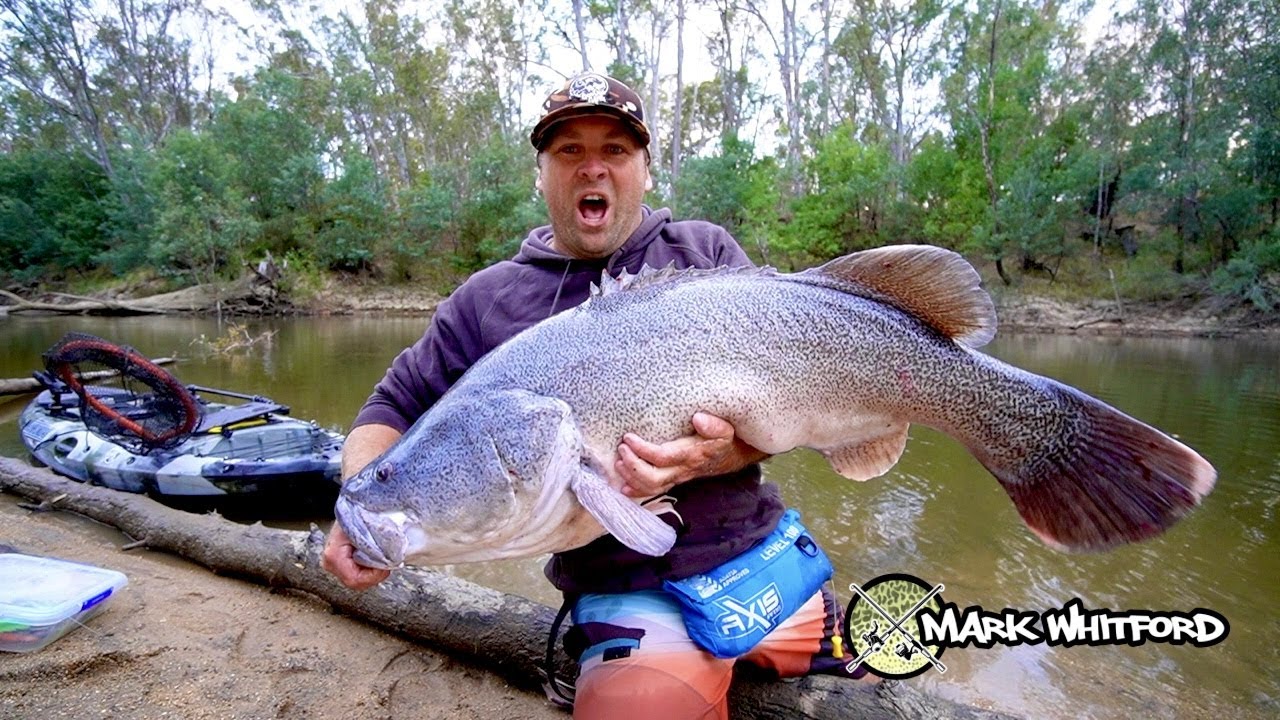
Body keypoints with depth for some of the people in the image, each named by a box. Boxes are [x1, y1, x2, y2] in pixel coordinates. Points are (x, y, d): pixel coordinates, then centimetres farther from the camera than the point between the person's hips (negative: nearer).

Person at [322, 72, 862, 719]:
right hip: (628, 596, -2)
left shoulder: (706, 251, 0)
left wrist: (722, 452, -25)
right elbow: (395, 406, 5)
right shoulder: (489, 300, 0)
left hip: (770, 560, 3)